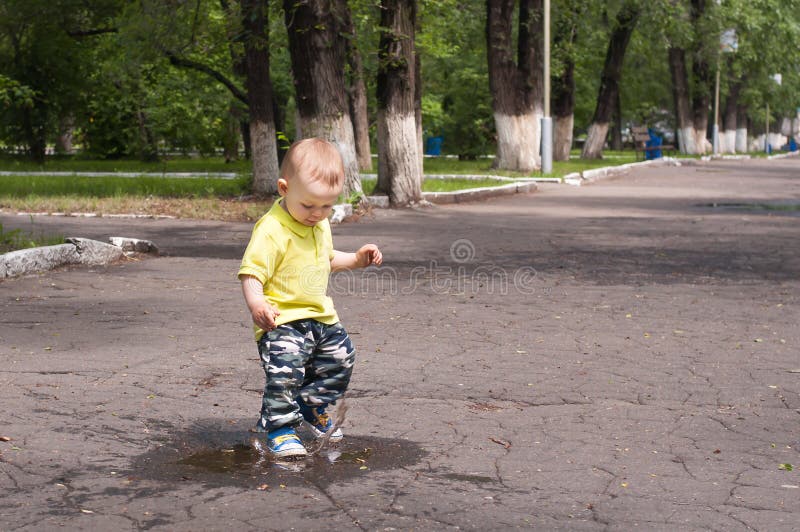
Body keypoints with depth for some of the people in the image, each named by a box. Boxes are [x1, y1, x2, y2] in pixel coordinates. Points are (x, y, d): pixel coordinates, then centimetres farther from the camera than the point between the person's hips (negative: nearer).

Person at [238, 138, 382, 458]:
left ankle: (312, 408, 40)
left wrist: (356, 260, 13)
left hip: (321, 317, 9)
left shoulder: (320, 226, 8)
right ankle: (279, 427, -3)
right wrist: (256, 302, -41)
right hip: (283, 321, -8)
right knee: (285, 371, -21)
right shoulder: (271, 230, -21)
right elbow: (251, 272, -25)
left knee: (340, 361, 18)